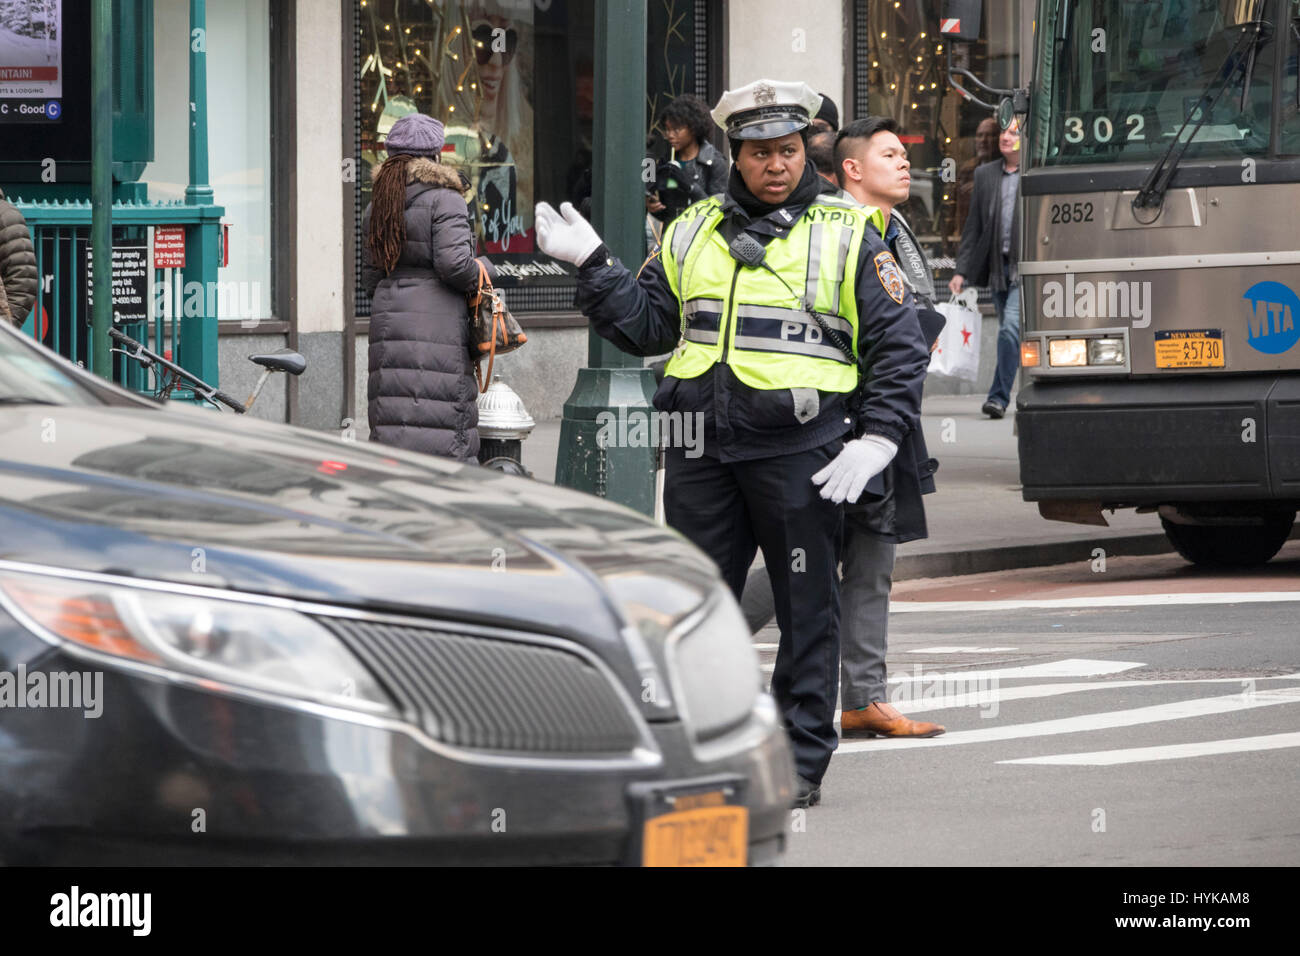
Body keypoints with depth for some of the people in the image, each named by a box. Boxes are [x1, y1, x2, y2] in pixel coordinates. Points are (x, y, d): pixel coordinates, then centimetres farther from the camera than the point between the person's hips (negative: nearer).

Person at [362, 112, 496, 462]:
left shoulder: (377, 207, 13)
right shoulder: (444, 200, -7)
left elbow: (369, 278, 14)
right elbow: (454, 263, -17)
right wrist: (484, 272, 2)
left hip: (387, 320, 6)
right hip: (437, 323, -6)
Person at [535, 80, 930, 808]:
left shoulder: (847, 236, 2)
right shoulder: (693, 234, 13)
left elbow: (899, 346, 1)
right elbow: (648, 324, 17)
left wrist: (877, 440, -8)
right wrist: (593, 265, 6)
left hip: (800, 449, -4)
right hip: (702, 449, 4)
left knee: (807, 609, 2)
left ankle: (801, 761, 10)